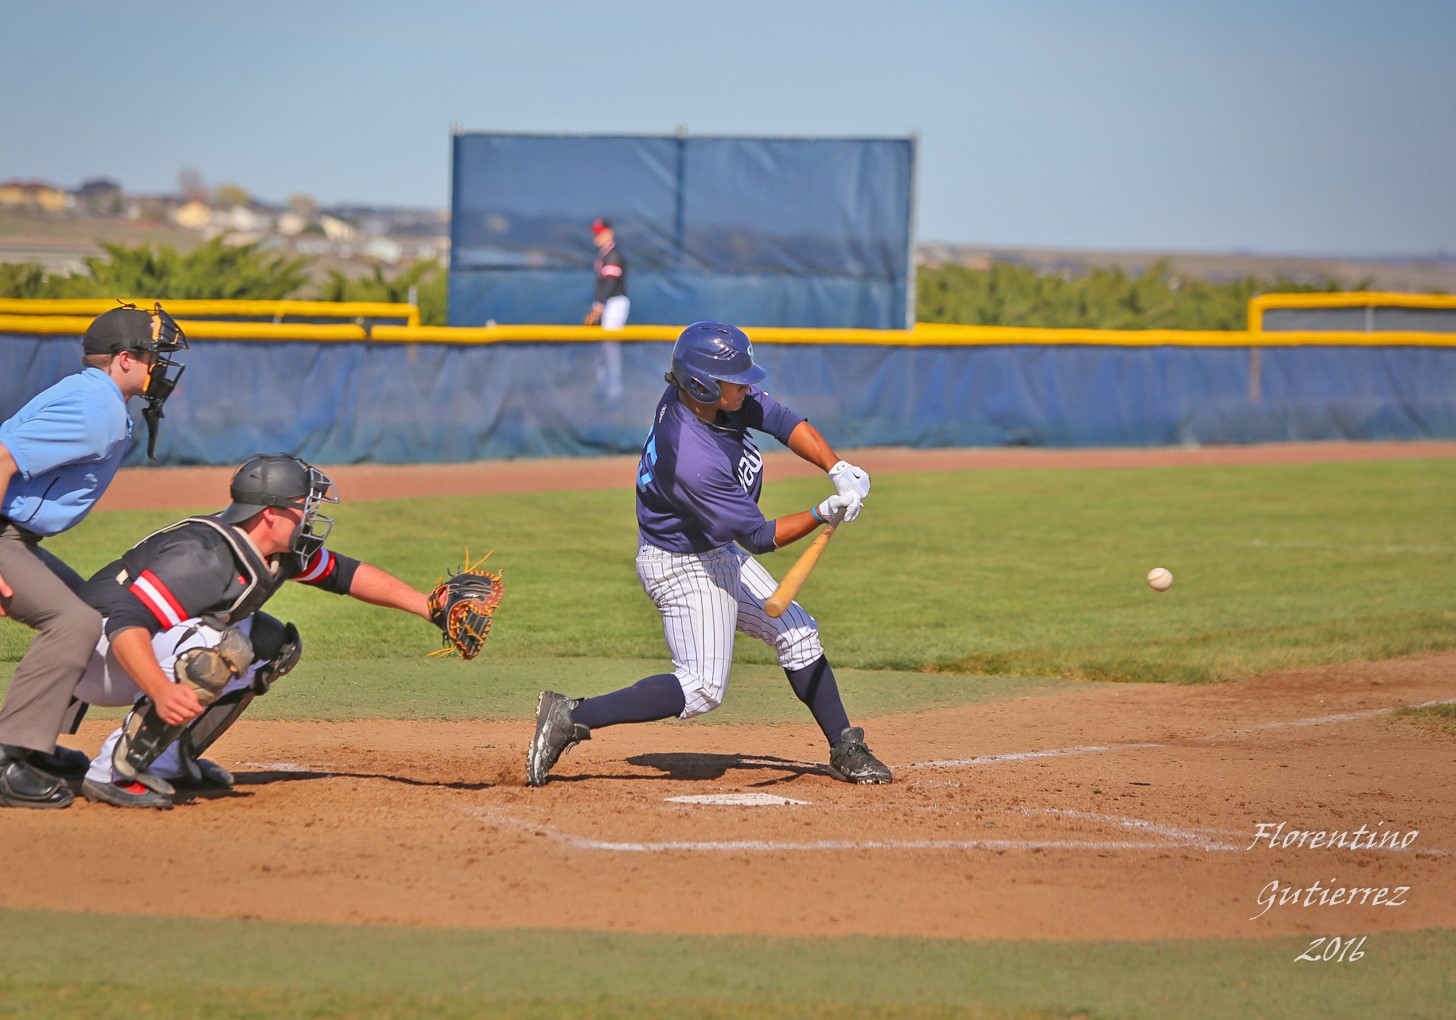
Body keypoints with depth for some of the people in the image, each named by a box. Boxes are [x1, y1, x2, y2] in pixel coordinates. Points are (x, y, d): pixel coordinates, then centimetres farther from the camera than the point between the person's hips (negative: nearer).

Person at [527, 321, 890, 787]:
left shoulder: (696, 394, -14)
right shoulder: (694, 462, -37)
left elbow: (782, 421, -8)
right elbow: (759, 536, -27)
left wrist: (838, 468, -19)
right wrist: (824, 513, -30)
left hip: (720, 554, 10)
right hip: (684, 568, -10)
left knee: (798, 635, 14)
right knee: (702, 687, -14)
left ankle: (845, 750, 25)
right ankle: (572, 717, -10)